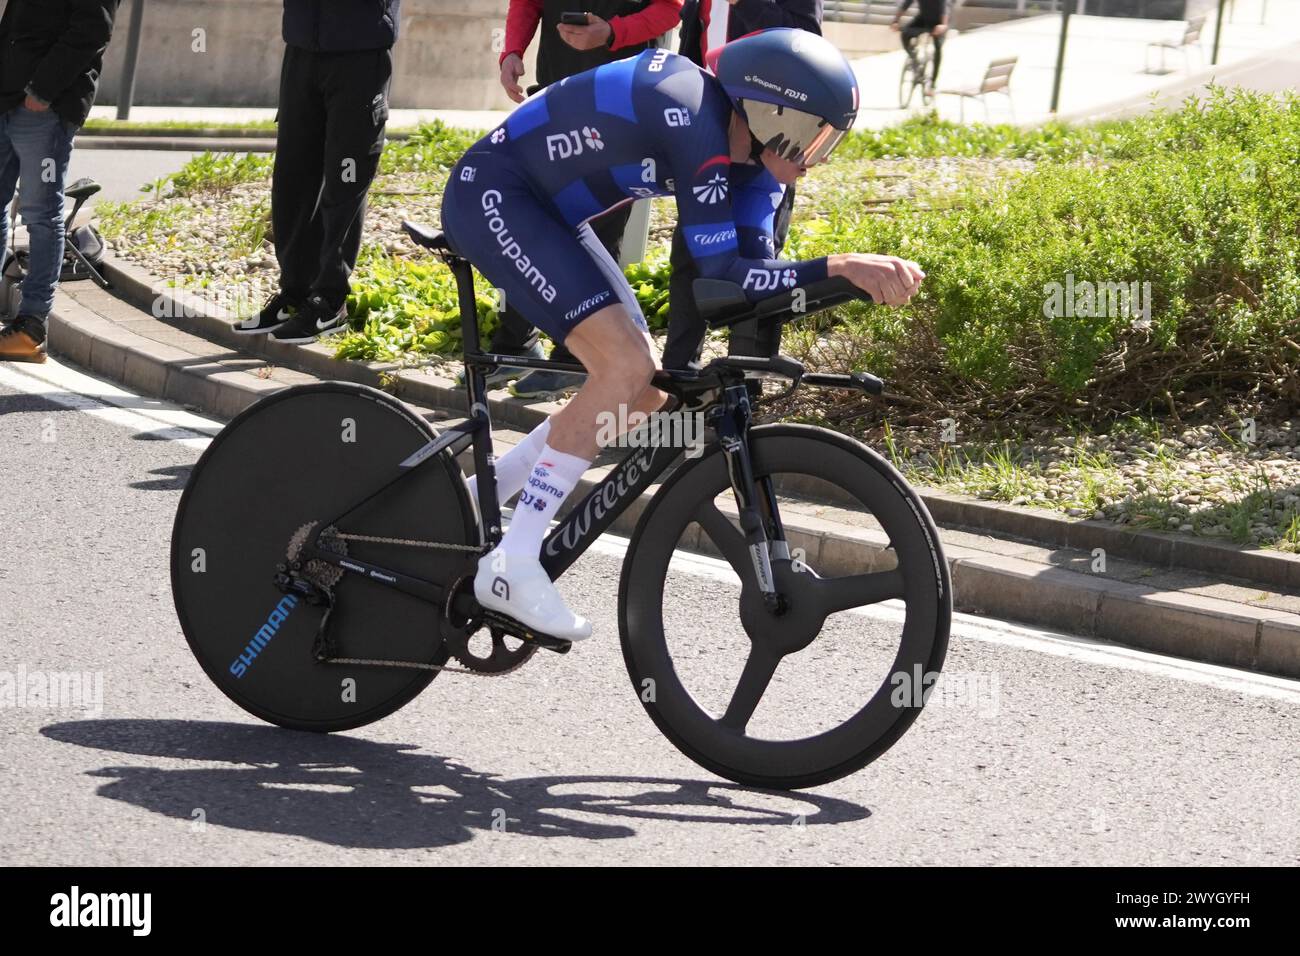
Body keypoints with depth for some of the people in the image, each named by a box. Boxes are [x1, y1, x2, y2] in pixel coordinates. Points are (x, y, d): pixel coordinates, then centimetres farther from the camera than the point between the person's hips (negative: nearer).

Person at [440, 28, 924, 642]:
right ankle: (512, 567, -17)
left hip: (543, 209, 10)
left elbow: (754, 265, -4)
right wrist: (841, 267, -38)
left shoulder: (747, 138, -3)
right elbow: (722, 276, -31)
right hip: (491, 197, -10)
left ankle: (474, 501, 19)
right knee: (625, 367, -22)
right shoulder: (697, 125, -30)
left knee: (645, 392, 6)